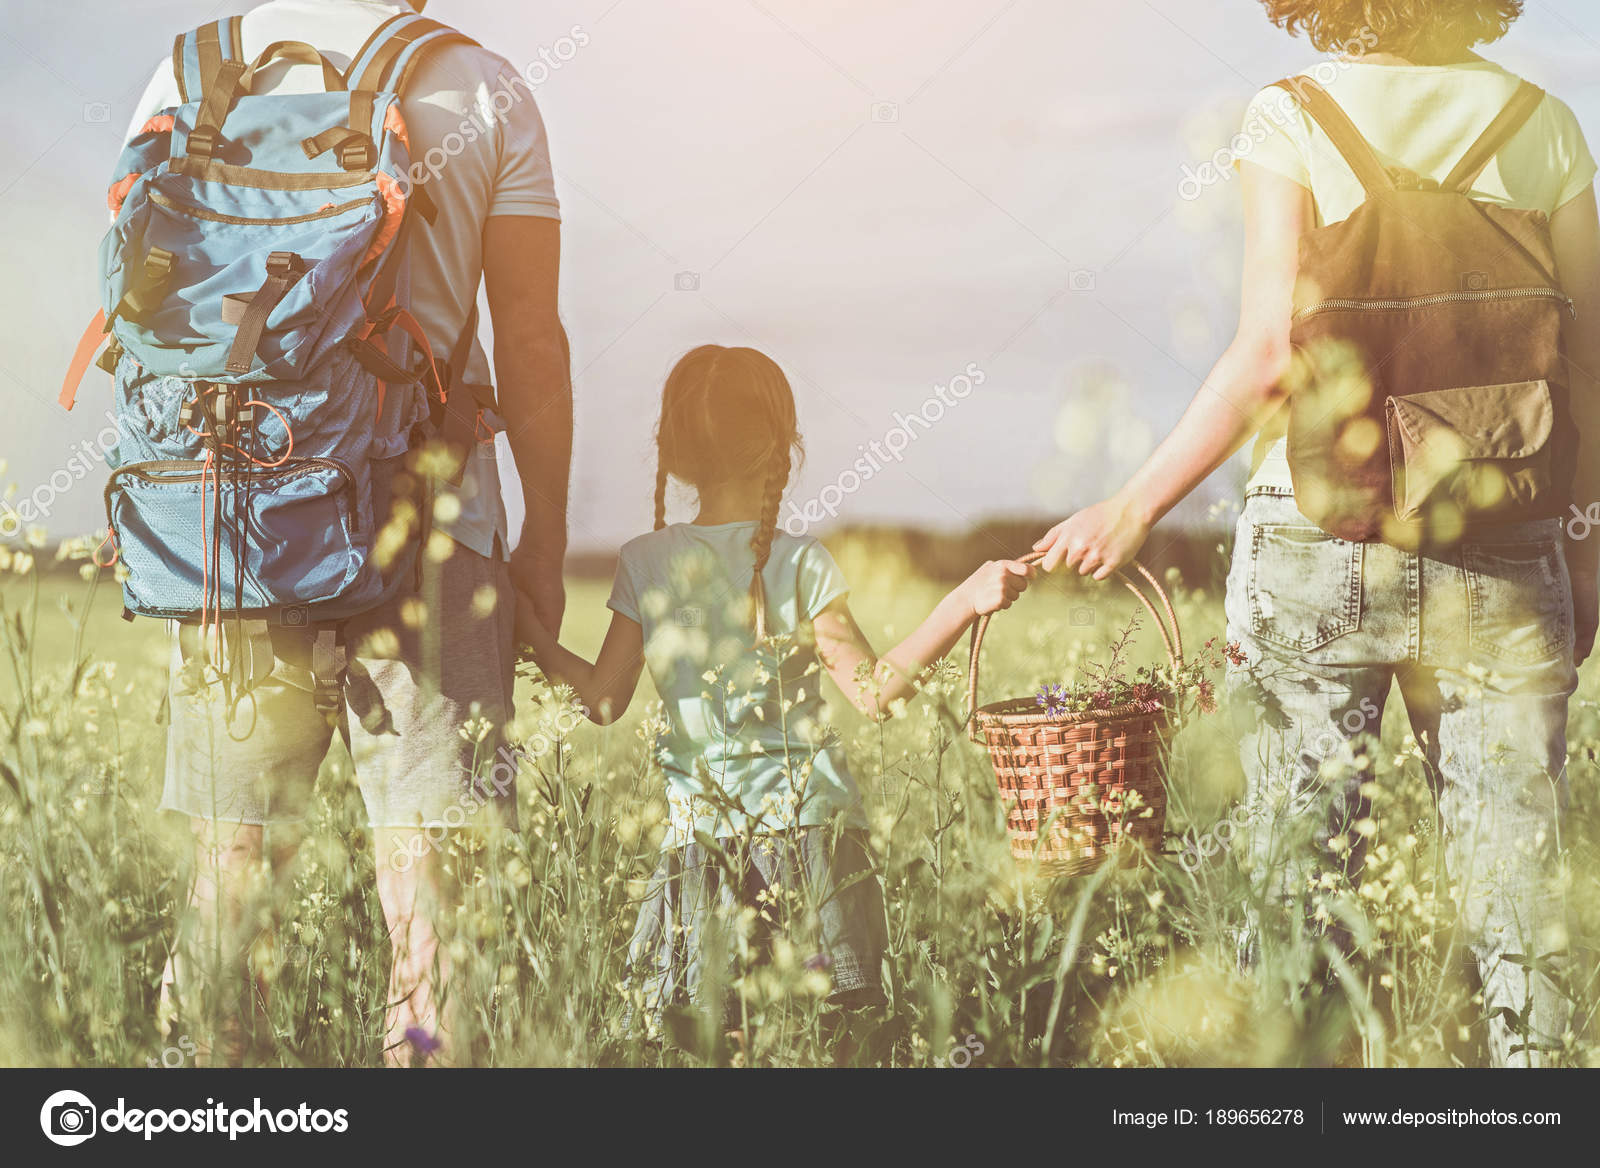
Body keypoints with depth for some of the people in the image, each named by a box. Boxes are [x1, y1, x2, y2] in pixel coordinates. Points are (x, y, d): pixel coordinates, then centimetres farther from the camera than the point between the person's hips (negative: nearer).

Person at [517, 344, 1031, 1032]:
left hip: (700, 827, 2)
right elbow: (876, 690, -5)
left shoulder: (644, 562, 3)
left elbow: (603, 701, 8)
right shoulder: (801, 565, -4)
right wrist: (963, 604, -7)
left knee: (691, 1028, 2)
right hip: (810, 818, -2)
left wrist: (533, 631, 22)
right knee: (843, 1011, 1)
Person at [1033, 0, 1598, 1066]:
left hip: (1314, 542, -1)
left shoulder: (1292, 118, -2)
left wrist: (1136, 505, -1)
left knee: (1299, 894, 6)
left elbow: (1270, 357, -9)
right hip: (1499, 561, 2)